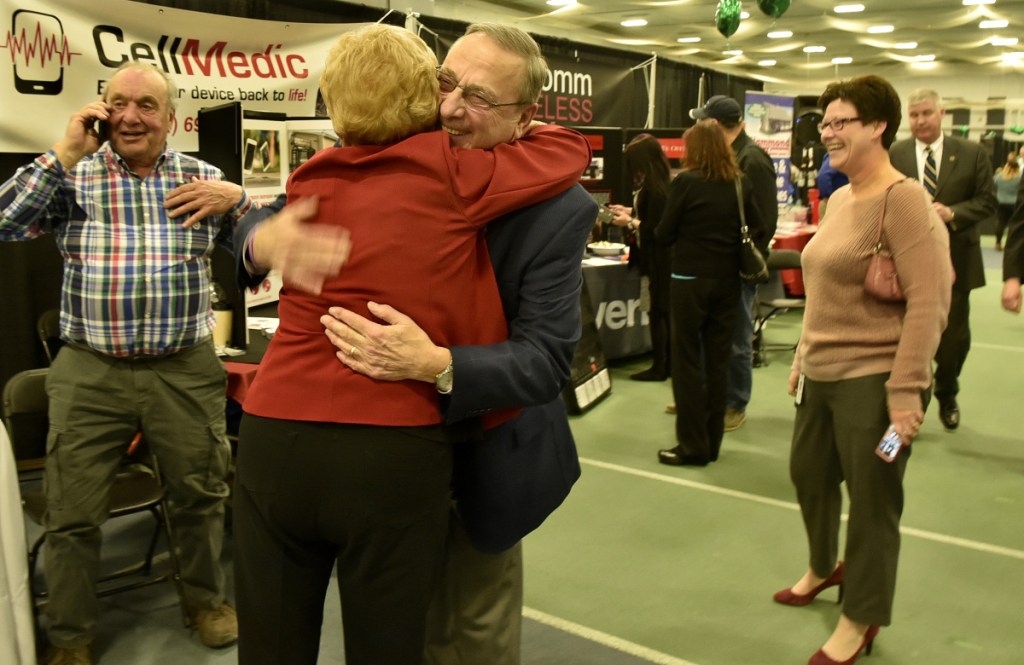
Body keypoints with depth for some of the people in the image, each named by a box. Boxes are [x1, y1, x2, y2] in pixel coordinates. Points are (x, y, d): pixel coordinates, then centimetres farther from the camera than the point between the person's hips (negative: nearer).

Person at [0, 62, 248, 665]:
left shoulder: (201, 178, 4)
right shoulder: (74, 175, 3)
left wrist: (233, 197, -12)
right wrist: (67, 153, -12)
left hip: (186, 370, 1)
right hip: (89, 372, 0)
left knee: (202, 495, 13)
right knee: (73, 513, 7)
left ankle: (207, 598, 38)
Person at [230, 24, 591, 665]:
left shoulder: (310, 181, 8)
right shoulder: (449, 173, -3)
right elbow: (571, 150, 8)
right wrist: (515, 129, 26)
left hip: (273, 441, 4)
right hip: (392, 451, -3)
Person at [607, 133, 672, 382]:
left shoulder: (653, 188, -21)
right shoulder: (665, 182, 7)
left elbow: (655, 230, -22)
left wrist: (630, 223, -9)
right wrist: (631, 212, 15)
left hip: (656, 260, -10)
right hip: (664, 258, 10)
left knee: (656, 312, -1)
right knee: (664, 311, 15)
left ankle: (659, 367, 8)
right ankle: (667, 363, 23)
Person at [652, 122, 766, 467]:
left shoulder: (685, 182, -9)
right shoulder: (741, 184, 3)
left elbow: (664, 235, -6)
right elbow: (759, 232, 4)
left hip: (690, 280, -5)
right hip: (727, 281, 5)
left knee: (687, 361, 4)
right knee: (717, 360, 11)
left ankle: (692, 445, 6)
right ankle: (712, 442, 19)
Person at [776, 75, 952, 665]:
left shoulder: (903, 198, -15)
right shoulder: (840, 198, 11)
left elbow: (931, 298, -20)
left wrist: (906, 388, -23)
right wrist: (804, 355, 20)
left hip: (873, 379, -8)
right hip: (823, 373, 9)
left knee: (872, 501, 6)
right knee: (808, 472, 21)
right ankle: (825, 567, 47)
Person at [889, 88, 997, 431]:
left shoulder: (972, 154, -1)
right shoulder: (894, 154, -1)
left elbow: (987, 201, -1)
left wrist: (952, 213, -18)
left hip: (955, 260, 1)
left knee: (954, 337, 11)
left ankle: (947, 396, 37)